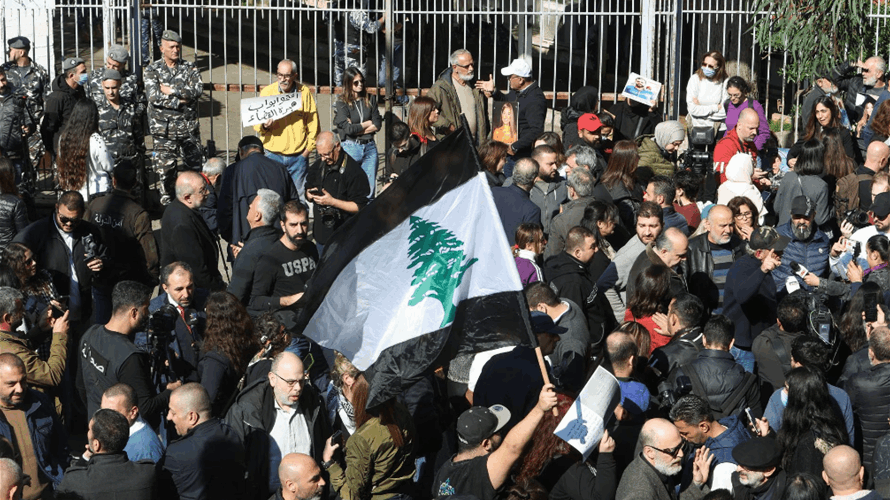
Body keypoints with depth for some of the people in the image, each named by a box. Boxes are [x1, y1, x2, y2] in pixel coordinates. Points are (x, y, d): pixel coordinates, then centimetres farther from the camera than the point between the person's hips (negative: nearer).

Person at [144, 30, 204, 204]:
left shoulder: (189, 67, 6)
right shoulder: (152, 70, 1)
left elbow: (198, 89, -11)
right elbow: (153, 96, -13)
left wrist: (171, 90, -13)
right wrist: (180, 100, -14)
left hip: (189, 128, 2)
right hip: (164, 129, -2)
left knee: (197, 164, 5)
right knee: (165, 168, 1)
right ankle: (166, 201, 12)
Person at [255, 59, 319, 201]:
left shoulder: (304, 92, 2)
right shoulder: (267, 92, 2)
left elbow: (313, 125, 7)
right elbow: (256, 124, 5)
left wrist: (307, 150, 1)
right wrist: (264, 126, -17)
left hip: (298, 156, 0)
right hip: (273, 154, 0)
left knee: (299, 196, 3)